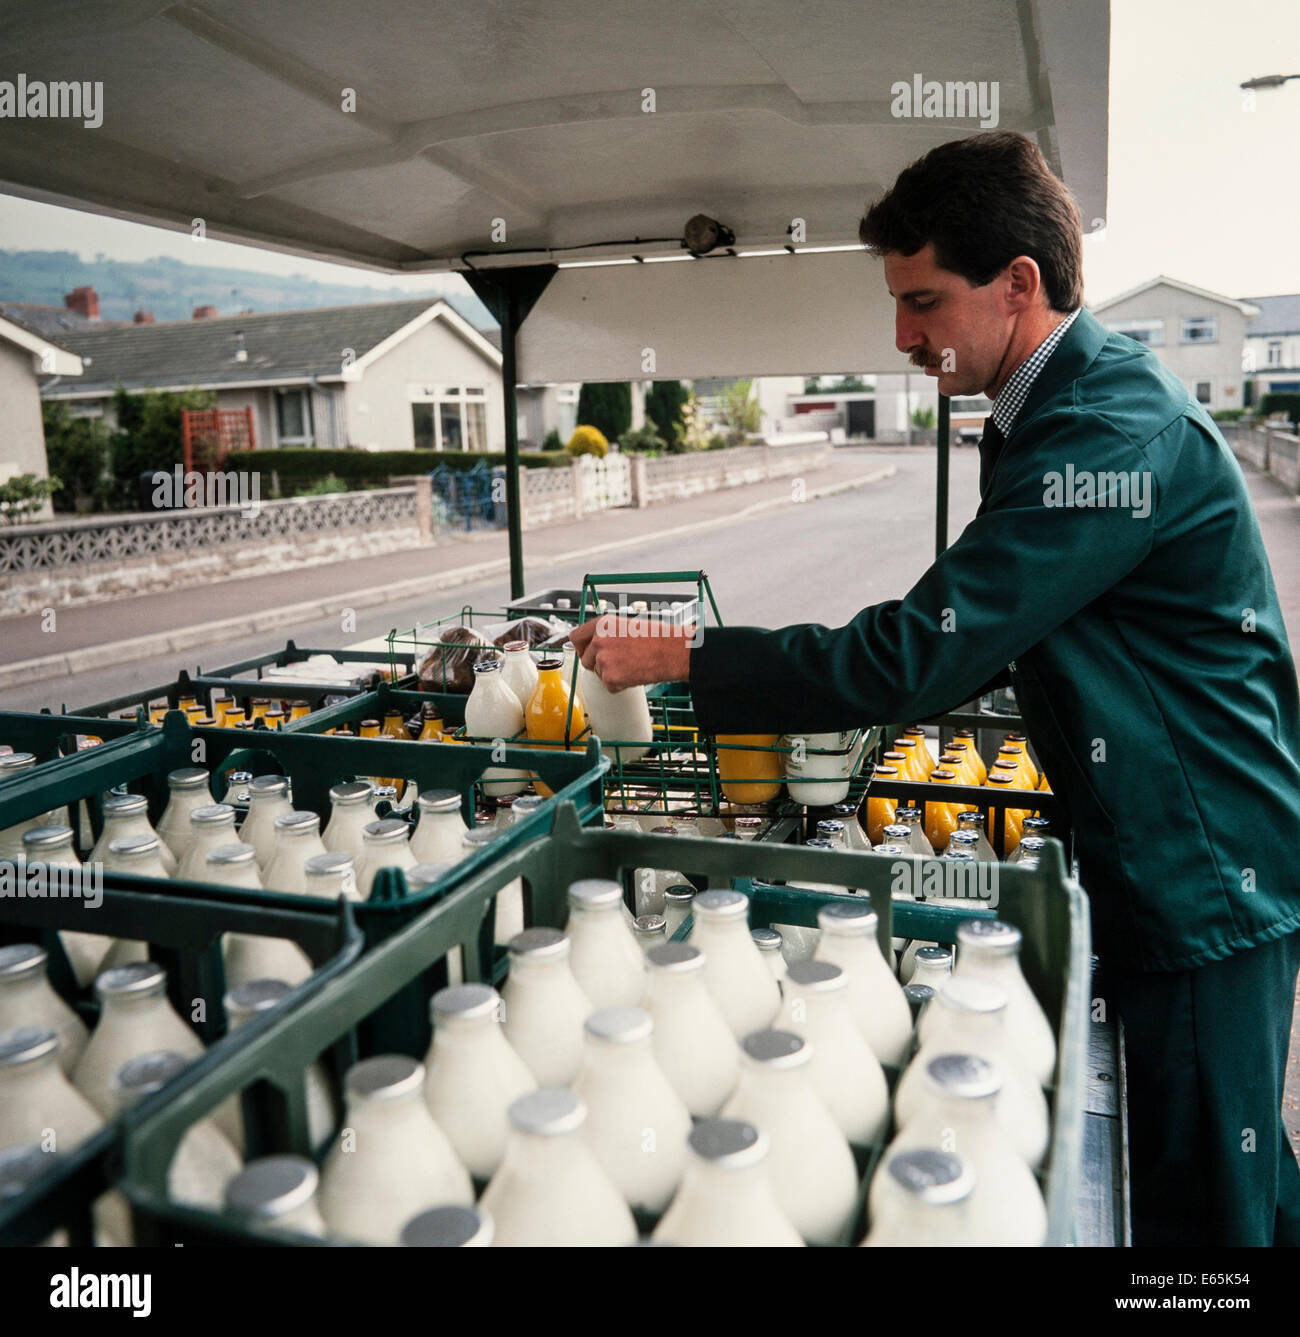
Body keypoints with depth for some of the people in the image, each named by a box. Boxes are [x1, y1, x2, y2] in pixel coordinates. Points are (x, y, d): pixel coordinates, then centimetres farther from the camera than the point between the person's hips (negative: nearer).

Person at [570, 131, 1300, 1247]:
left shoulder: (1114, 431, -25)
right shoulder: (1057, 410, 8)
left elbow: (920, 654, -29)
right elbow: (986, 640, 15)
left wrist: (678, 657, -22)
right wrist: (847, 699, 7)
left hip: (1203, 873, -9)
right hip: (1164, 860, 9)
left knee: (1200, 1205, 8)